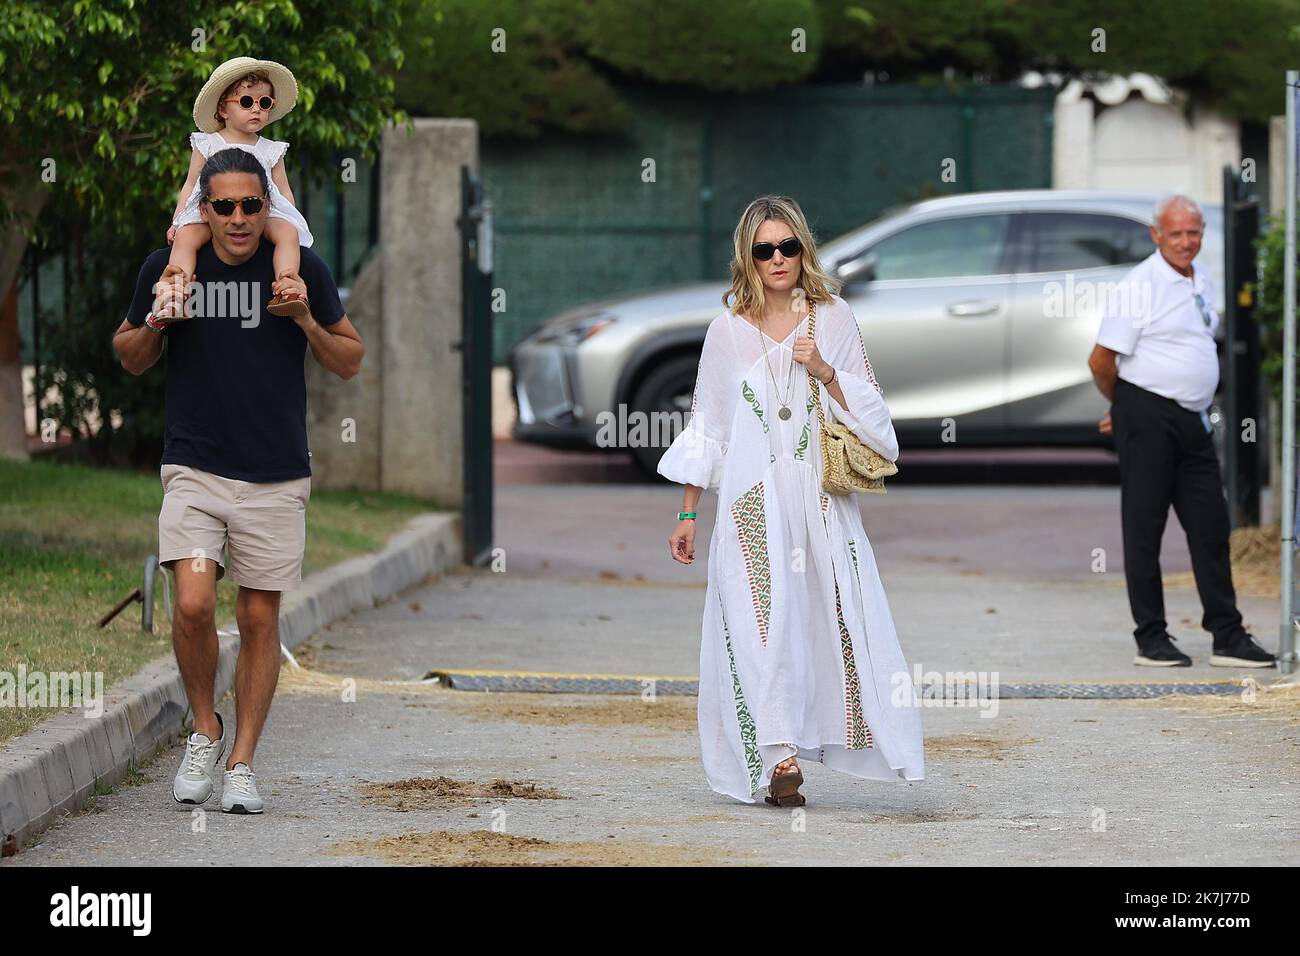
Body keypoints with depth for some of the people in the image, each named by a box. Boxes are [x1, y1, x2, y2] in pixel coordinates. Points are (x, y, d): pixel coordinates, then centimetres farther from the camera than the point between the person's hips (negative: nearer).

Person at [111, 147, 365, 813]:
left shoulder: (301, 269, -1)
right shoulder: (169, 267, 0)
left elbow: (350, 363, 7)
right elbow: (130, 359, 13)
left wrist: (307, 320, -11)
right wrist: (156, 321, -9)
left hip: (276, 477, 0)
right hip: (194, 470, 0)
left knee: (259, 619, 3)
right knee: (193, 605, -16)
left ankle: (242, 764, 14)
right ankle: (205, 732, 8)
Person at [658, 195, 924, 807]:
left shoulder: (834, 319, 8)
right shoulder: (728, 330, 7)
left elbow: (868, 412, 8)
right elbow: (705, 428, 10)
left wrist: (825, 371, -10)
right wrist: (686, 515, 9)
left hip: (820, 498, 1)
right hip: (752, 500, -1)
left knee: (833, 616, -6)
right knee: (760, 622, -12)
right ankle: (778, 758, -16)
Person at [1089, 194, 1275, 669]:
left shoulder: (1202, 281, 13)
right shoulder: (1139, 286, -11)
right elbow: (1101, 361, -12)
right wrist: (1123, 405, 6)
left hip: (1193, 419, 7)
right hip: (1148, 419, -7)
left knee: (1211, 526, 6)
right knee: (1144, 527, 0)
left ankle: (1228, 637, 8)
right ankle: (1151, 638, 4)